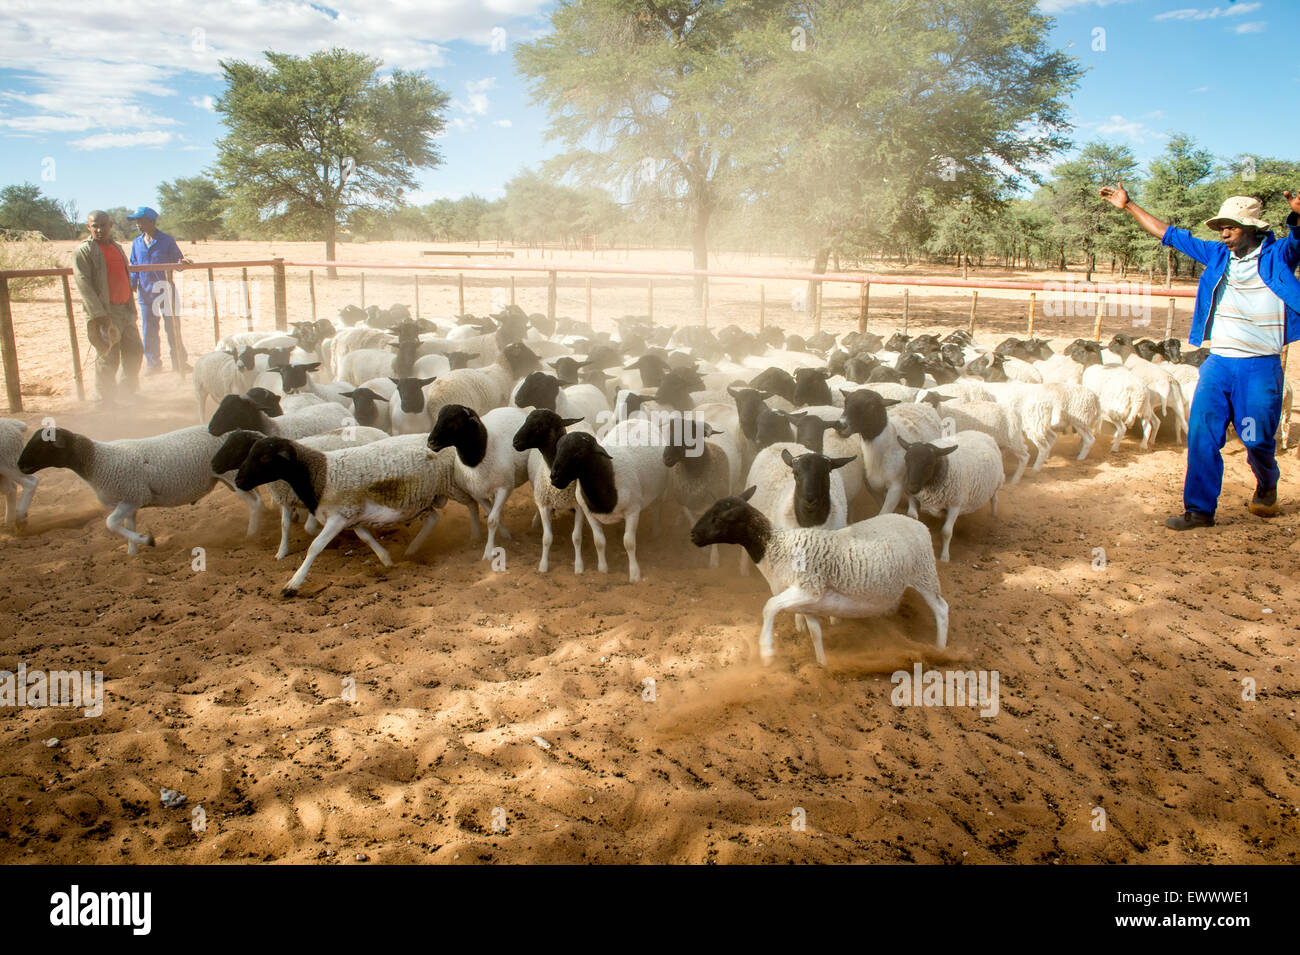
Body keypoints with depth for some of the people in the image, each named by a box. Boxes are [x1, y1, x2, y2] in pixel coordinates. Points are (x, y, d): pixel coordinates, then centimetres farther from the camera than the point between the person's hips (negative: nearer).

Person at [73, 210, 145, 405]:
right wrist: (99, 315, -21)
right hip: (104, 313, -7)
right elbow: (84, 284, -14)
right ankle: (106, 402, 9)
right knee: (107, 358, -3)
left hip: (125, 310, 7)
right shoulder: (83, 251, -7)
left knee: (135, 352, 13)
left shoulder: (117, 248, 16)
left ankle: (128, 392, 30)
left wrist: (131, 307, 19)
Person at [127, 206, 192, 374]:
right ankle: (152, 363, 18)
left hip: (166, 292, -3)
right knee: (149, 330, 7)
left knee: (172, 328, 2)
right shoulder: (137, 243, 10)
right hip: (146, 294, 4)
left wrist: (182, 262, -22)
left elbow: (177, 259, 2)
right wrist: (132, 286, 6)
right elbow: (133, 267, 16)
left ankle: (179, 362, 12)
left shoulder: (166, 240, -1)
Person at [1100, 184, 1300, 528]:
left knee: (1258, 440, 6)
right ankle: (1199, 509, 4)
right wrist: (1129, 206, 15)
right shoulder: (1218, 255, 10)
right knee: (1201, 435, -4)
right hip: (1218, 362, 4)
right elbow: (1170, 234, 15)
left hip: (1260, 367, -3)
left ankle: (1267, 486, 38)